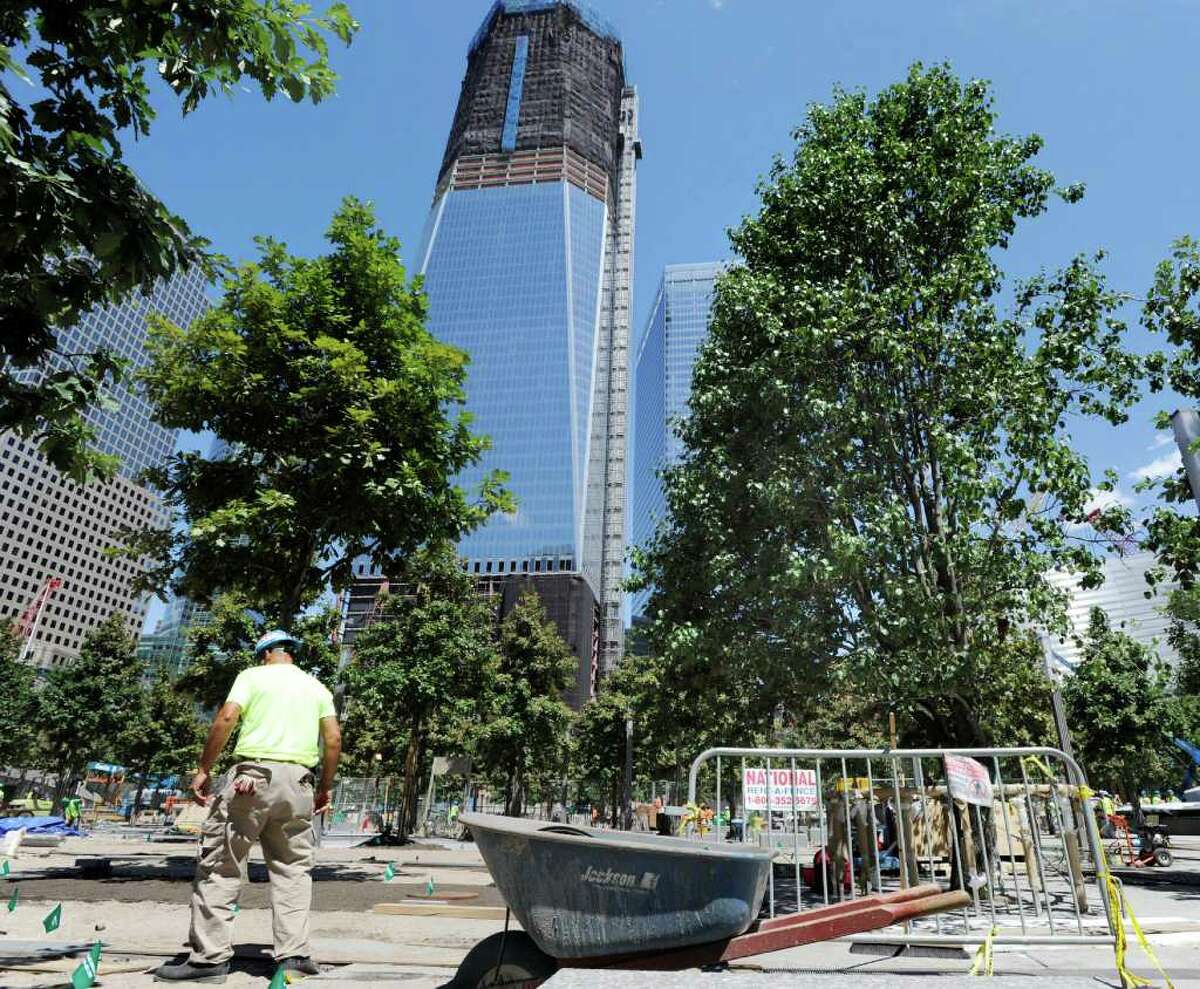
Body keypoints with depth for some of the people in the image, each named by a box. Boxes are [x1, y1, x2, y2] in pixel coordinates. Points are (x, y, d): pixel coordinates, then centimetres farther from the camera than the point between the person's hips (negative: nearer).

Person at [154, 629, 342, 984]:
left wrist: (203, 769, 0)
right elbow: (334, 739, 7)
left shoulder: (253, 675, 7)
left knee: (220, 864, 5)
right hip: (298, 781, 4)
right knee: (293, 868, 11)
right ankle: (294, 954, 7)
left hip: (253, 774, -3)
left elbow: (226, 718, -8)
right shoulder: (317, 687, 16)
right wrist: (325, 789, 16)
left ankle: (210, 957, 3)